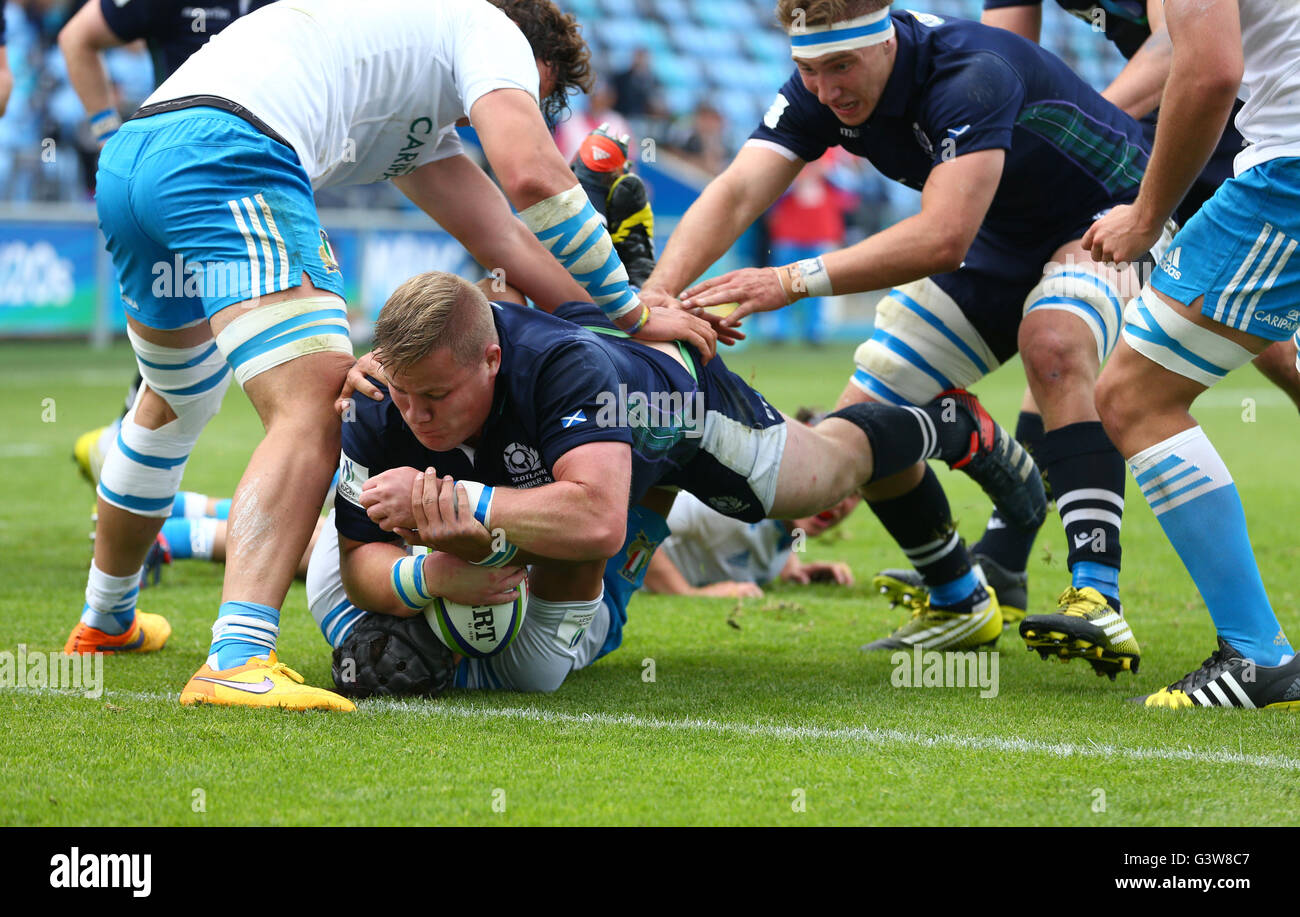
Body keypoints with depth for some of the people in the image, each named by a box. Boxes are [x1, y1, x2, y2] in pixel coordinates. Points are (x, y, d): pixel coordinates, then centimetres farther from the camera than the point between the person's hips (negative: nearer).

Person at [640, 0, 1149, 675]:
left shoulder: (971, 74, -36)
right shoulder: (819, 90, -15)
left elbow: (943, 238, -46)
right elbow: (735, 193, -25)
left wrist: (796, 280, -50)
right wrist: (657, 290, -44)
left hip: (1101, 218, -7)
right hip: (999, 243, 7)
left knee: (1053, 344, -39)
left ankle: (1097, 601, -42)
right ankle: (960, 602, 20)